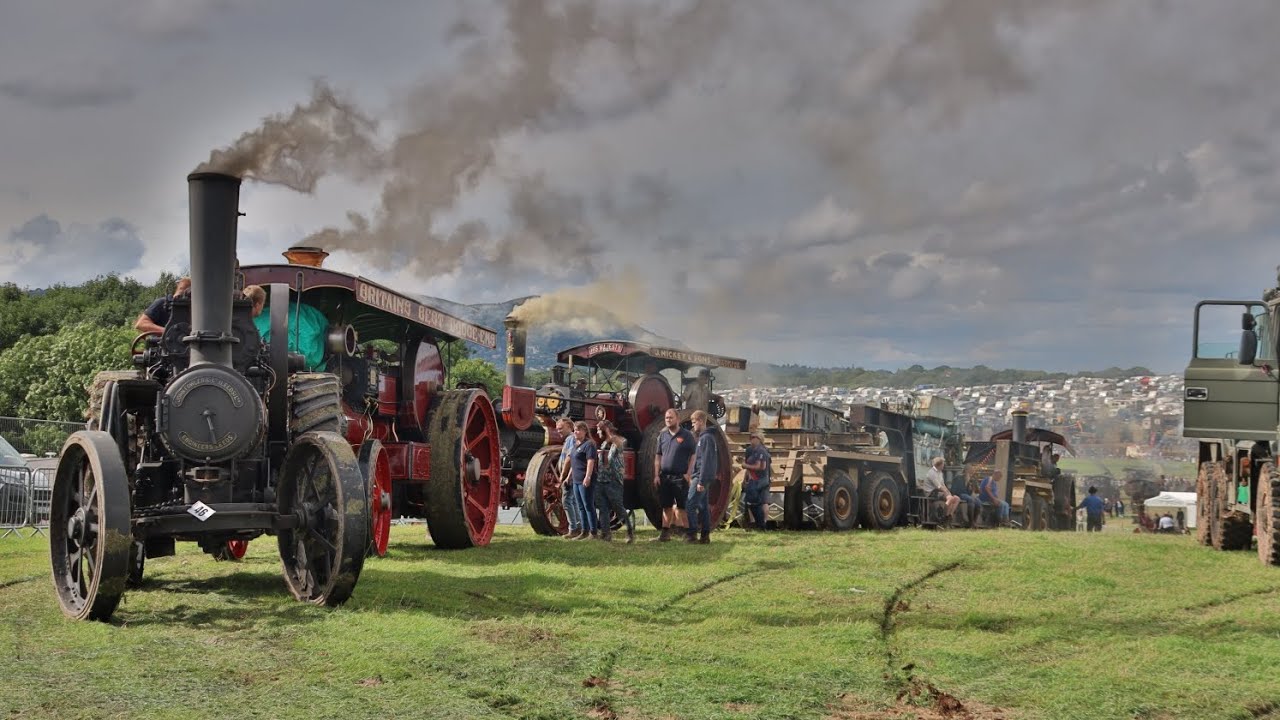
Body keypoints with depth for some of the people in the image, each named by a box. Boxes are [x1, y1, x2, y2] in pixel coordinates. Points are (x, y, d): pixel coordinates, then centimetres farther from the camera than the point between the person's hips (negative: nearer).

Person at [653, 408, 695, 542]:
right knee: (666, 506, 8)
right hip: (665, 476, 5)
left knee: (682, 506, -4)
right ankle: (665, 531, 12)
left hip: (680, 476, -5)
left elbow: (694, 455, -4)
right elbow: (658, 456, 13)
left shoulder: (687, 436, -2)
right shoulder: (662, 435, 12)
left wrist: (689, 473, -12)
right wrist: (656, 475, 6)